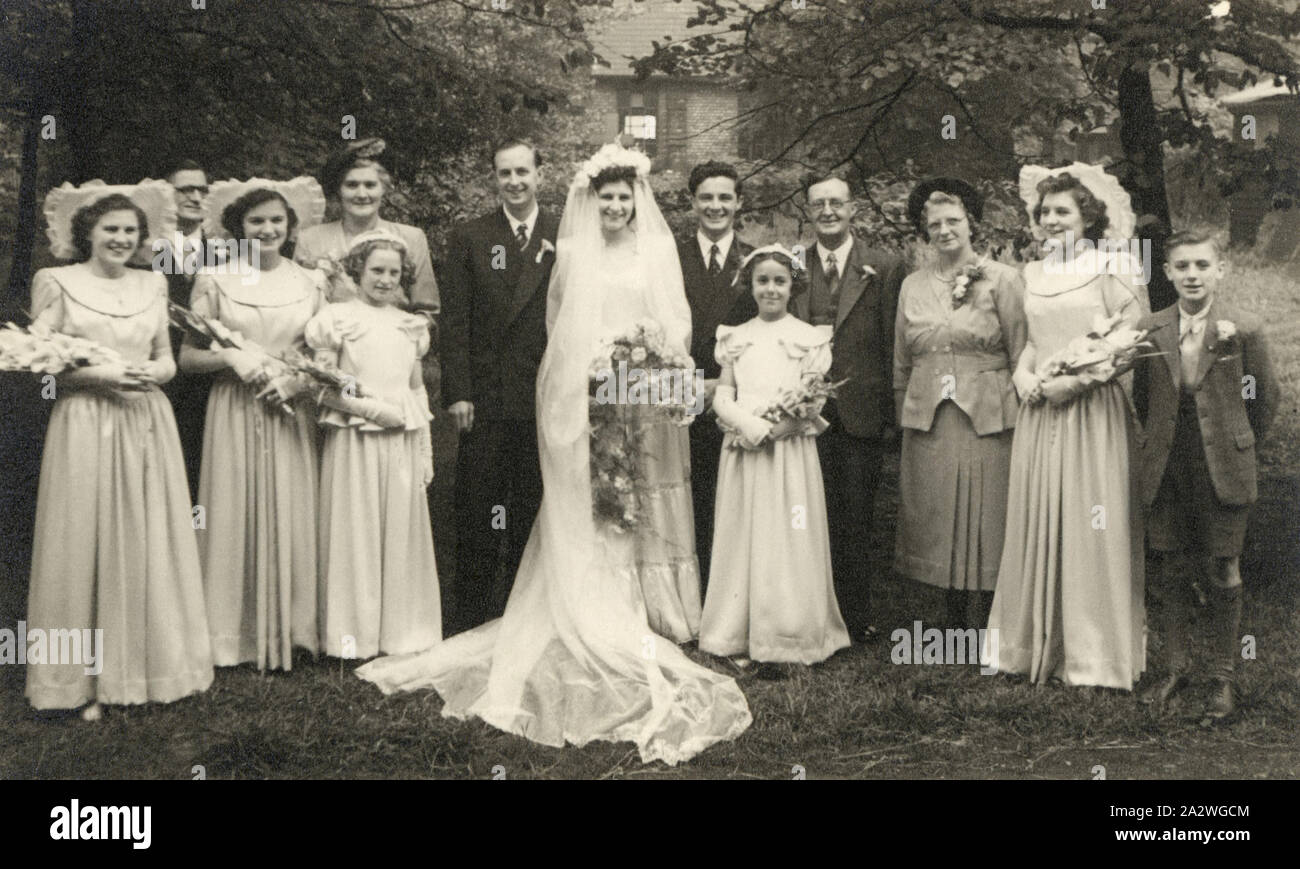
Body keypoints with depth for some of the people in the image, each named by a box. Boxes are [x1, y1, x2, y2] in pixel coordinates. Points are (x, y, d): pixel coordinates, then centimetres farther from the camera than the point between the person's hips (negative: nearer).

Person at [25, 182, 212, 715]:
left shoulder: (152, 284, 13)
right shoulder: (57, 283, 1)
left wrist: (156, 370, -5)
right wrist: (99, 374, -15)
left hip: (147, 426, 4)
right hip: (85, 428, -4)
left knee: (151, 546, 5)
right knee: (87, 546, -1)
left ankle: (154, 665, 17)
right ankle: (87, 680, 8)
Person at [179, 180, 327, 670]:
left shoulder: (312, 283, 7)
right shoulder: (215, 281, 2)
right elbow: (187, 356, 2)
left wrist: (297, 380, -9)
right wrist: (231, 355, -15)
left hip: (293, 413, 1)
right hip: (234, 412, -1)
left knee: (290, 519, 2)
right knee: (234, 518, 1)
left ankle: (289, 631, 13)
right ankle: (235, 634, 11)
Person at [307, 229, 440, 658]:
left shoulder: (410, 325, 12)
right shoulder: (337, 318, -2)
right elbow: (323, 390, -6)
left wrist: (426, 453, 13)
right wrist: (371, 409, -17)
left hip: (403, 445, 4)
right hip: (354, 441, -4)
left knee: (402, 531, 8)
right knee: (355, 531, 1)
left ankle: (401, 630, 19)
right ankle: (355, 633, 12)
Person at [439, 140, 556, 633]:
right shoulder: (468, 239, 5)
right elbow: (454, 321, 1)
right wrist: (457, 391, -7)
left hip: (545, 398, 1)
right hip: (485, 397, 0)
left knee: (533, 511, 9)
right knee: (477, 512, 4)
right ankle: (469, 619, 14)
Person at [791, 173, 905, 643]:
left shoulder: (885, 268, 3)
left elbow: (893, 344, 1)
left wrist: (889, 406, -3)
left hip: (861, 414, -1)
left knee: (856, 520, 6)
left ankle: (858, 616, 17)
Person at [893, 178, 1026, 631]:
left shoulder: (1001, 279, -1)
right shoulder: (913, 286, 11)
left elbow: (1022, 355, -3)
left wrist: (1024, 420, -7)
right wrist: (902, 418, 11)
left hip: (987, 419, -3)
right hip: (927, 422, 4)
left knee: (987, 520, 0)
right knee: (937, 519, 7)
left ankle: (988, 622, 10)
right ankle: (955, 618, 19)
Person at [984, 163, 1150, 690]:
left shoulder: (1113, 267, -3)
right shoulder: (1034, 275, 14)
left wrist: (1074, 381, -14)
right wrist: (1025, 376, 1)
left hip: (1092, 411, -5)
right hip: (1040, 412, 5)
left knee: (1089, 530, -2)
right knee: (1036, 526, 6)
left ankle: (1095, 655, 9)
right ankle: (1036, 645, 16)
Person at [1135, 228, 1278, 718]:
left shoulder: (1243, 332, -7)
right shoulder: (1150, 331, 1)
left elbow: (1264, 400, 4)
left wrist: (1236, 444, 10)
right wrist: (1163, 438, 13)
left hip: (1224, 469, -2)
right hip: (1166, 469, 3)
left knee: (1224, 572, 5)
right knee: (1174, 570, 11)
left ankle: (1224, 678, 17)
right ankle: (1175, 668, 24)